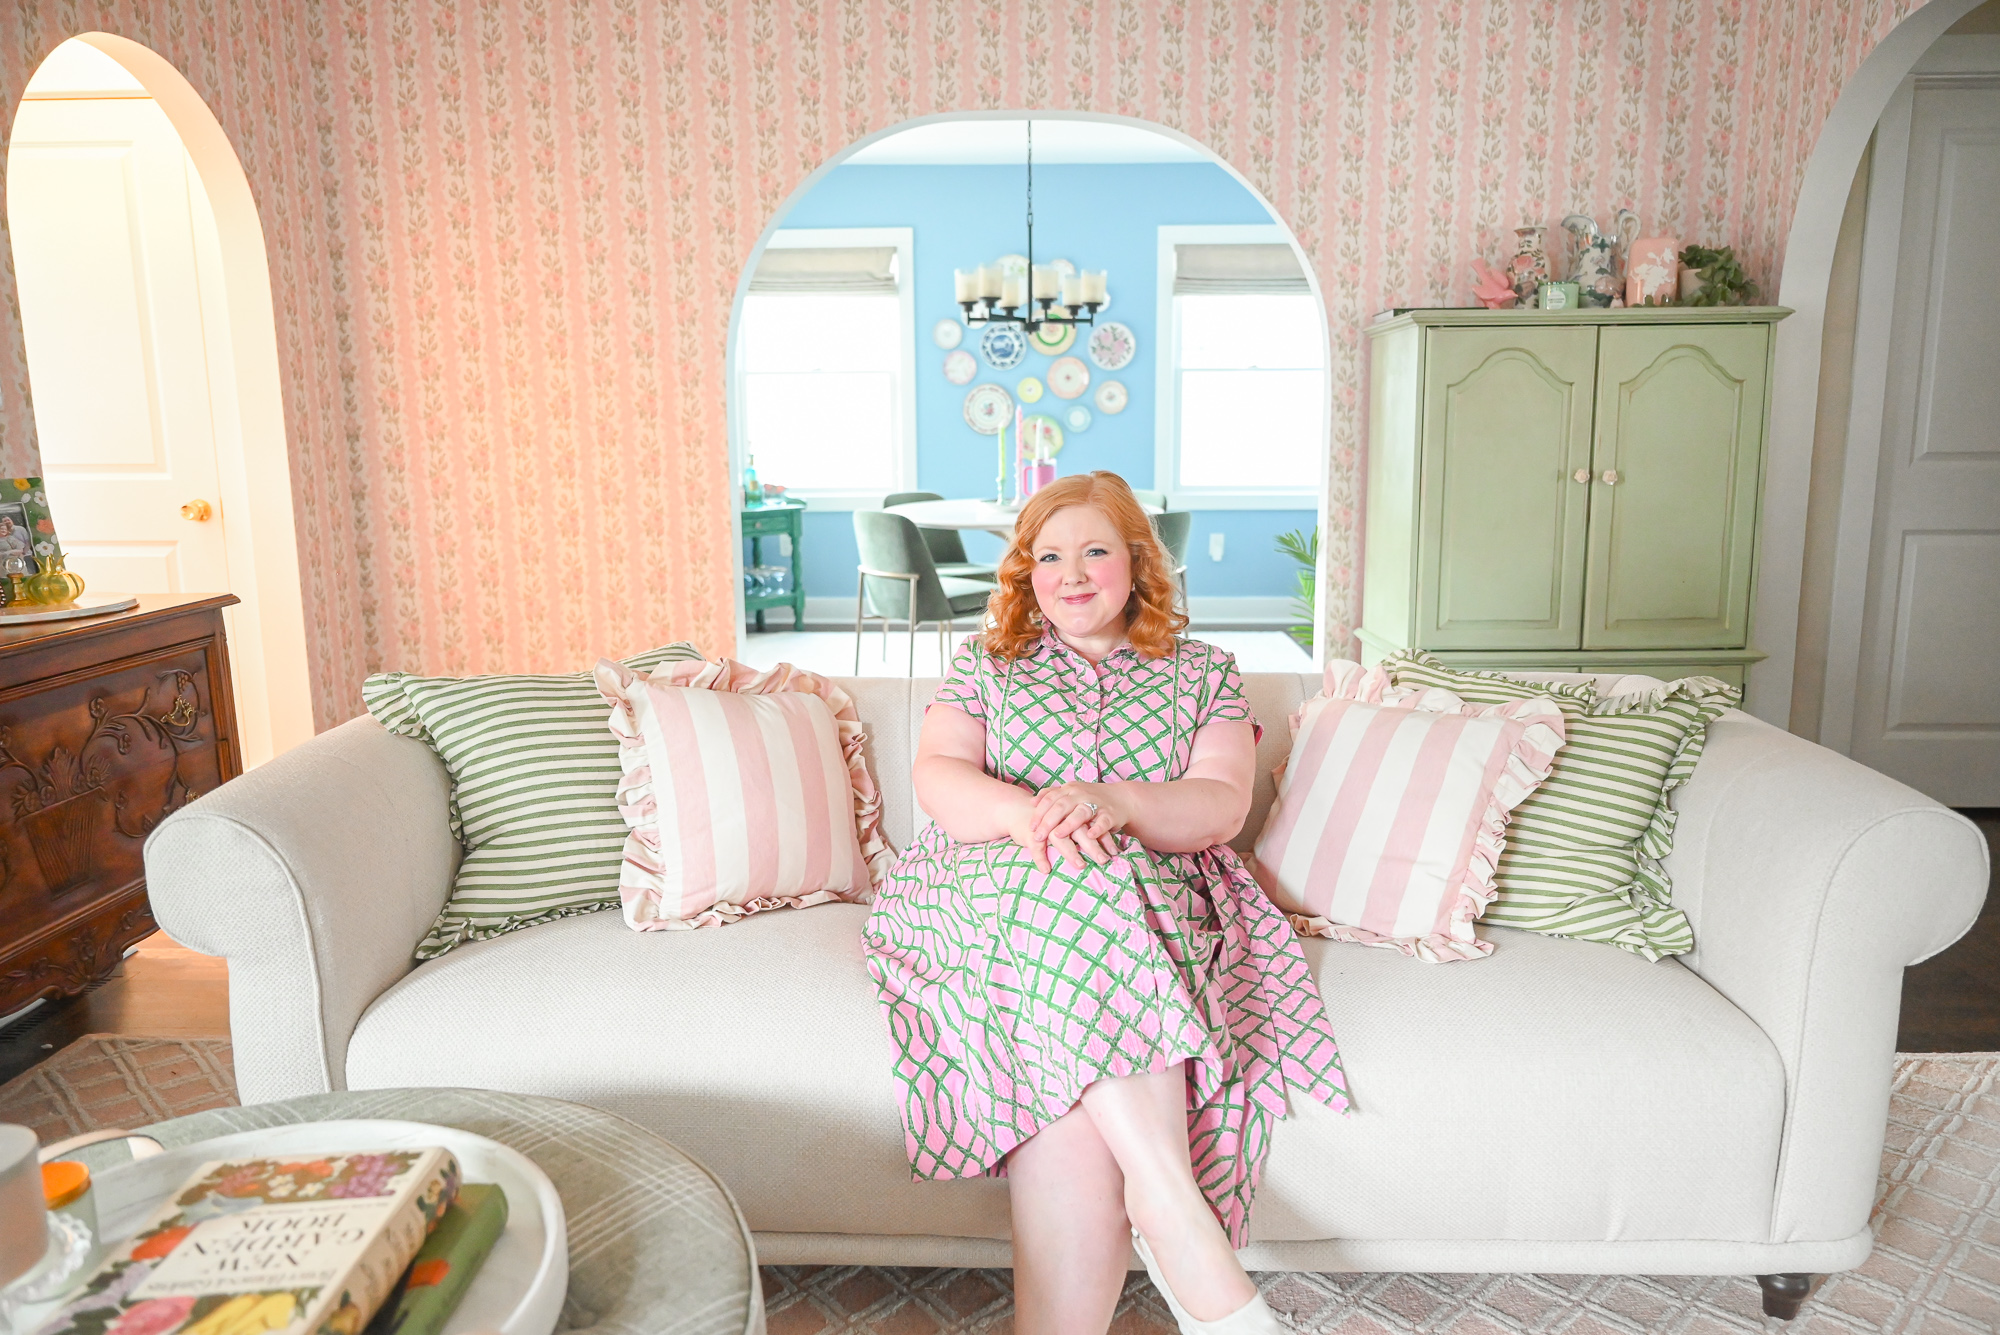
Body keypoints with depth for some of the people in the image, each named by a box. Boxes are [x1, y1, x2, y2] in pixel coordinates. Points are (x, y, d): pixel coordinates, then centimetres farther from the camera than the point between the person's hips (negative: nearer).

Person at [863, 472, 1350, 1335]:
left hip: (1159, 910, 0)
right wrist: (1024, 813, -21)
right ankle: (1177, 1214, -37)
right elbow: (936, 777, 2)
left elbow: (1222, 807, 1)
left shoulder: (1202, 673, 16)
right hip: (995, 889, 0)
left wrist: (1111, 802, -21)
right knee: (1075, 889, -37)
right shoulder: (985, 664, 19)